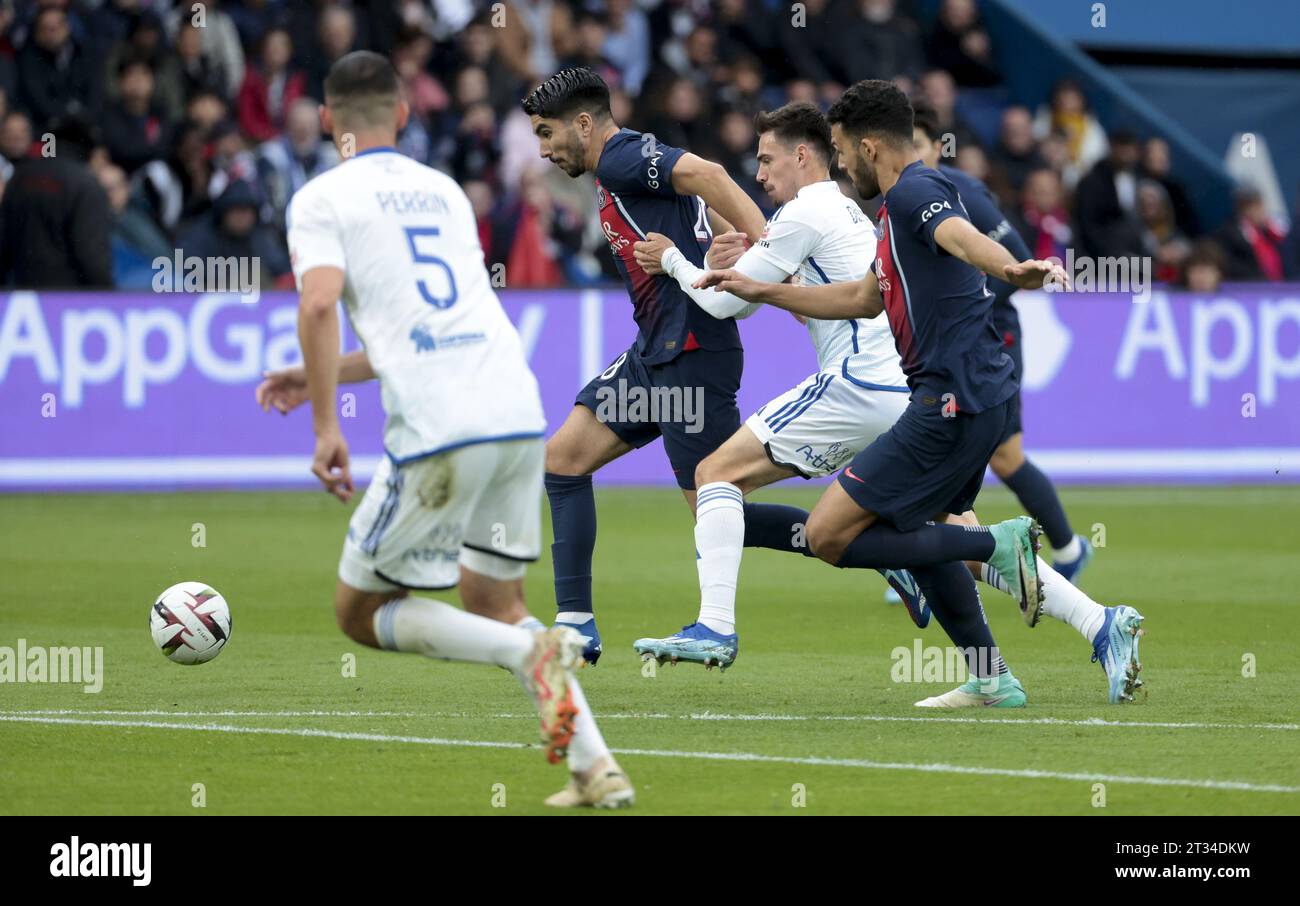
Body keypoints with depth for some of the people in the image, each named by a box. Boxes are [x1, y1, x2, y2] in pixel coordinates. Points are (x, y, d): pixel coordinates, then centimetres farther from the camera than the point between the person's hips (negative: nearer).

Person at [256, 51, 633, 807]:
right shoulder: (444, 191, 23)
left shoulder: (322, 199, 4)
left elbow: (320, 304, -14)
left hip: (440, 432, -6)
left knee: (361, 611, 8)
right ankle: (596, 769, 5)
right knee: (494, 605, 21)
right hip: (520, 412, 6)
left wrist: (326, 425, -11)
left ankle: (533, 651, -15)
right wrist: (326, 375, 34)